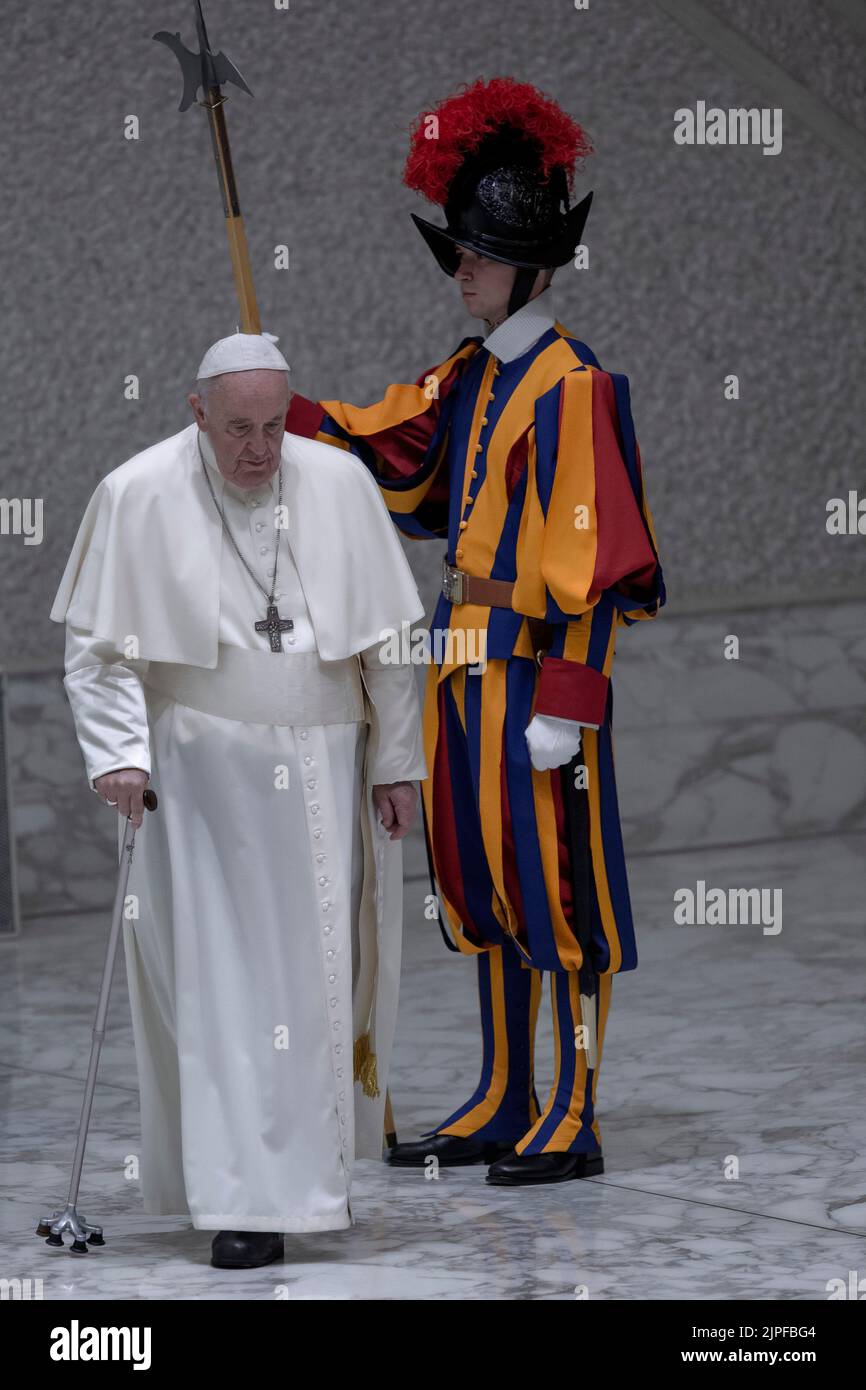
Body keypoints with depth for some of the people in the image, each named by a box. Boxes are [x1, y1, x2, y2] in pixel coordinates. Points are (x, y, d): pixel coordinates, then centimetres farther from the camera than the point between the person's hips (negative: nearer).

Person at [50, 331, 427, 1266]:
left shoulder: (341, 485, -1)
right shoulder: (138, 497, -7)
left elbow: (388, 637, 5)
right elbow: (99, 645, -4)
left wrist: (397, 762, 4)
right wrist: (118, 753, -16)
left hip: (321, 777, 2)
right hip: (197, 783, -2)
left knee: (319, 977, 8)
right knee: (222, 983, -5)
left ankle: (310, 1171, 25)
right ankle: (248, 1198, -4)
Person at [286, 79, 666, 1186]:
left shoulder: (571, 387, -13)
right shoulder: (469, 379, 14)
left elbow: (586, 558, -17)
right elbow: (374, 441, 6)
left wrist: (564, 701, -20)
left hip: (535, 666, -9)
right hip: (465, 661, 9)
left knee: (555, 881, -4)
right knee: (478, 876, 13)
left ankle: (573, 1122, 2)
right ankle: (501, 1105, 23)